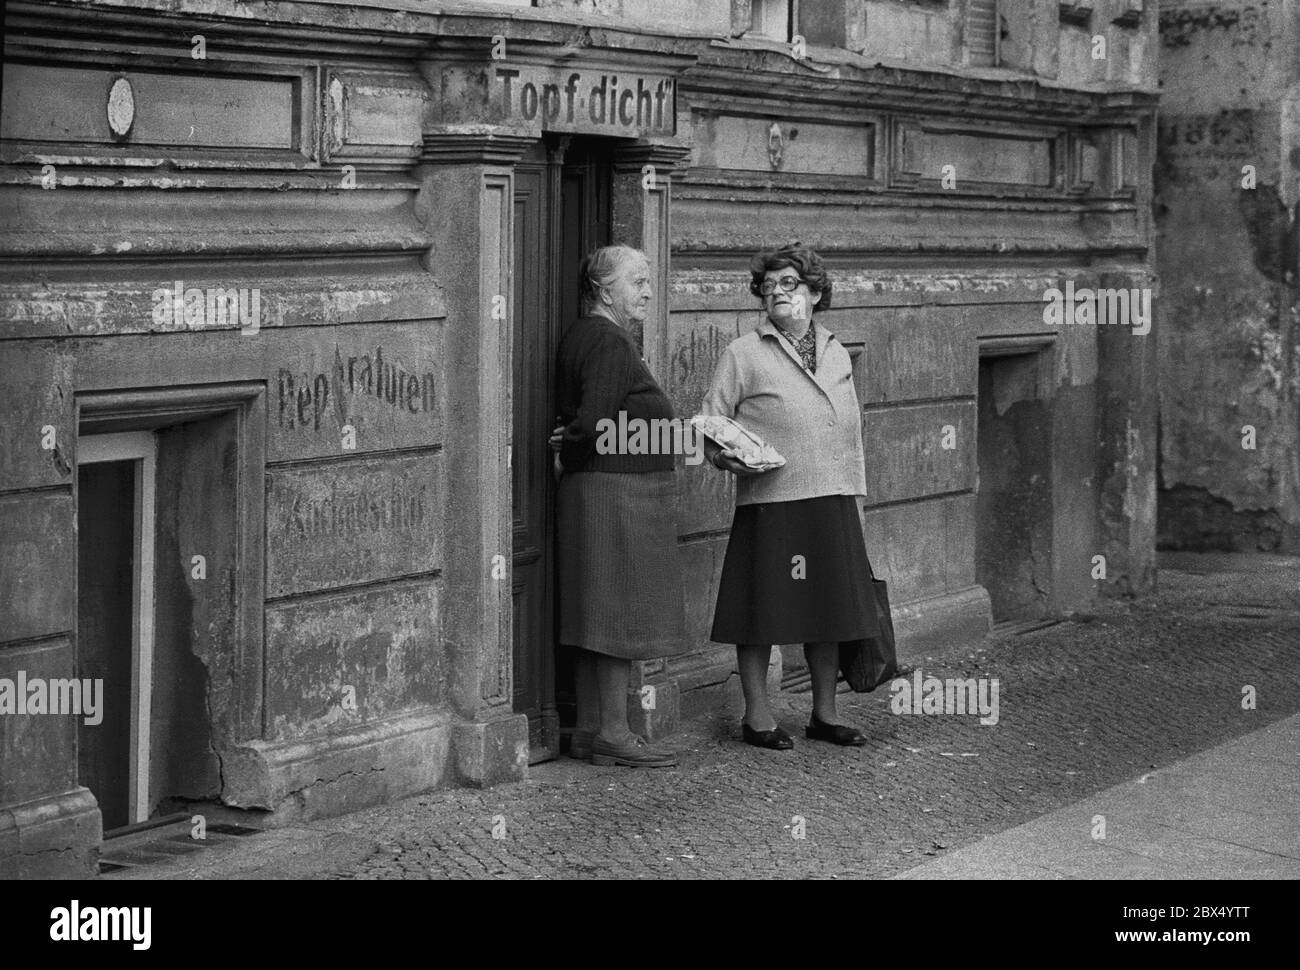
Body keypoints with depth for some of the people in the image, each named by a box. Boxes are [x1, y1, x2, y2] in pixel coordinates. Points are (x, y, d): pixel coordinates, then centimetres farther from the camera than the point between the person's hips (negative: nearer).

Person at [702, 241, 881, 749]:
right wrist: (727, 457, -19)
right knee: (761, 611, -1)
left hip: (832, 503, 4)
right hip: (770, 502, -4)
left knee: (829, 611, 8)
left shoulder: (837, 354, 15)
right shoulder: (743, 353, 1)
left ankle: (825, 714, 20)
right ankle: (757, 714, 11)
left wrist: (853, 495, 15)